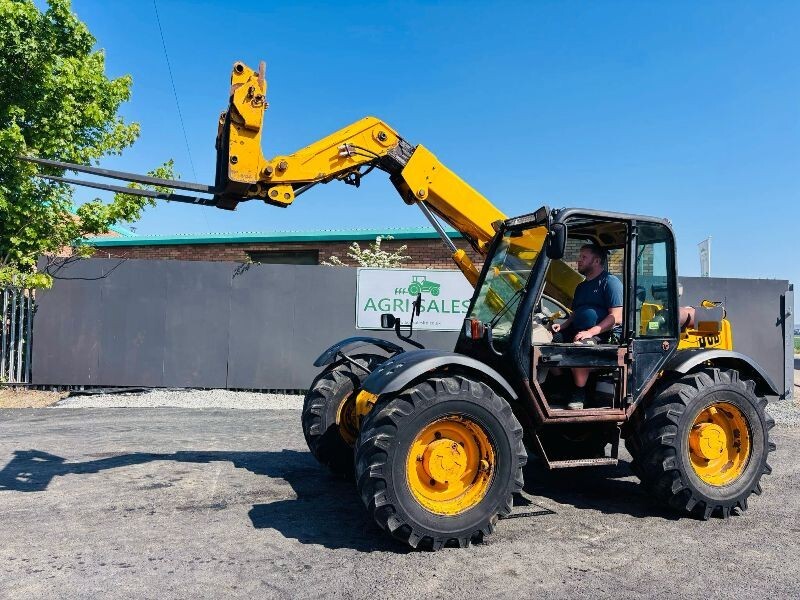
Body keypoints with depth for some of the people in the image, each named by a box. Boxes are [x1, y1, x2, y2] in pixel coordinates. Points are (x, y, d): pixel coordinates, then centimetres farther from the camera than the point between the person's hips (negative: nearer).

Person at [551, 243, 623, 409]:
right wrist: (563, 326, 8)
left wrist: (591, 332, -23)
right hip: (576, 331, 8)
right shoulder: (581, 286, 24)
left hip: (600, 334, -8)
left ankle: (579, 393, -19)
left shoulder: (610, 282, -2)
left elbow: (616, 317, -13)